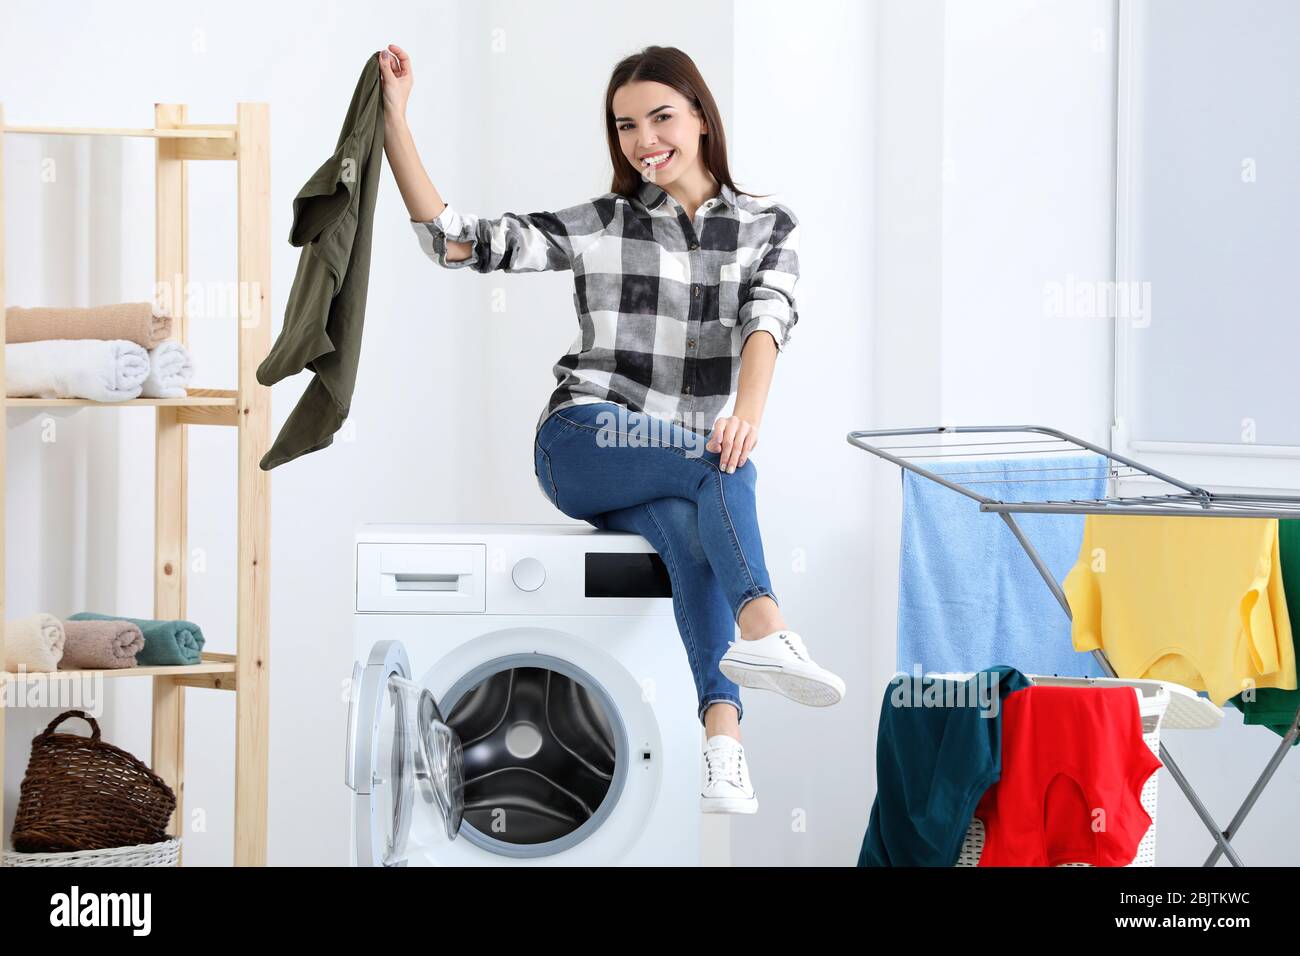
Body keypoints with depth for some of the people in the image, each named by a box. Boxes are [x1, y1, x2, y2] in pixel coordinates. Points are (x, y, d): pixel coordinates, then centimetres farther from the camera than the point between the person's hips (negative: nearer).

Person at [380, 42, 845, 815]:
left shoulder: (770, 227, 10)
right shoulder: (601, 225, 7)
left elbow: (766, 321, -10)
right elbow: (454, 240, -1)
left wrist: (748, 414, -31)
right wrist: (395, 117, -10)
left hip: (693, 462, 1)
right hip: (586, 445, -1)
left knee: (691, 532, -35)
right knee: (720, 463, -33)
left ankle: (721, 741, -52)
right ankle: (762, 626, -55)